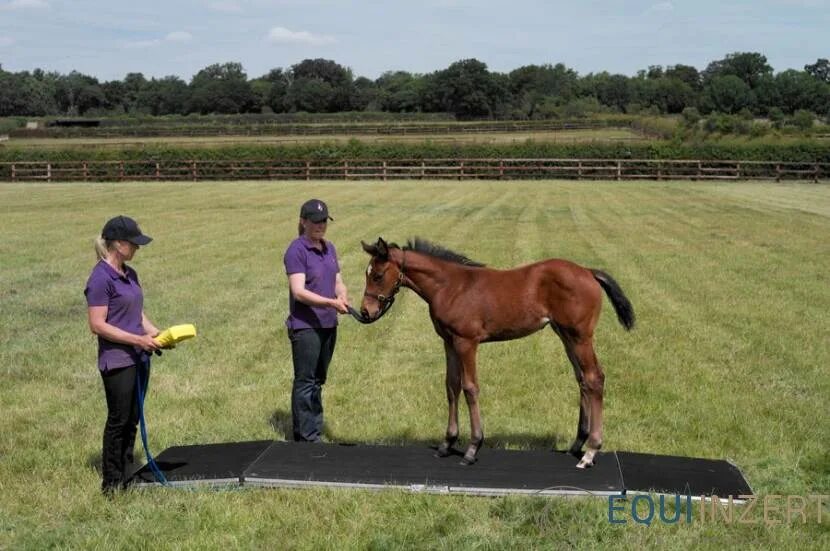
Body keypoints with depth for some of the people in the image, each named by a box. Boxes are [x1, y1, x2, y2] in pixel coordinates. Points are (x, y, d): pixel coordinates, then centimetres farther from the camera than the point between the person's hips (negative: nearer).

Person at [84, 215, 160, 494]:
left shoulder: (130, 274, 10)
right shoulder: (101, 278, -15)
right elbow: (98, 325, -18)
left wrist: (156, 333, 1)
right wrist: (138, 340, -19)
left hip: (138, 358, 8)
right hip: (117, 361, -8)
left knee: (132, 419, 13)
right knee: (118, 421, 1)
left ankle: (126, 476, 24)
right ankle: (111, 483, 13)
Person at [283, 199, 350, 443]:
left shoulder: (329, 248, 10)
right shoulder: (297, 250, -14)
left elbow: (338, 282, 14)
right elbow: (299, 291, -21)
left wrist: (343, 296, -9)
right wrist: (331, 302, -30)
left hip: (328, 324, 8)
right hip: (305, 326, -7)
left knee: (318, 381, 15)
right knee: (305, 382, -1)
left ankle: (314, 430, 26)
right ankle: (306, 438, 5)